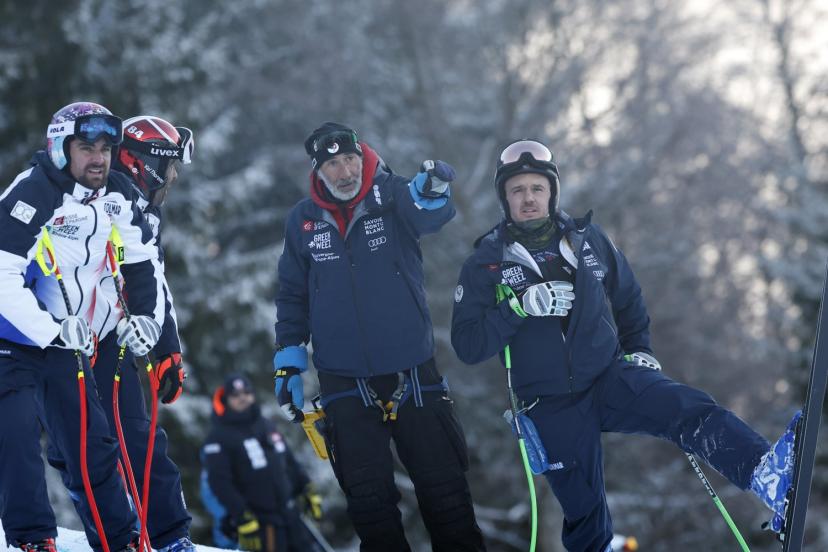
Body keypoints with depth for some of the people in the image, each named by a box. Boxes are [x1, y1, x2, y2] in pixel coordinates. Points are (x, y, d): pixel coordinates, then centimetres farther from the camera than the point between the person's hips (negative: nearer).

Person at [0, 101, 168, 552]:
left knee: (92, 443, 9)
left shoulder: (116, 197, 1)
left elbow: (143, 261, 15)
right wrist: (51, 330, -31)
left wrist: (145, 316, 1)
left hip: (66, 343, 7)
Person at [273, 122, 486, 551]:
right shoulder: (303, 221, 3)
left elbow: (429, 215, -27)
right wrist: (288, 362, 7)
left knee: (444, 485, 3)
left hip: (412, 372, -1)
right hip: (345, 383, 1)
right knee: (369, 499, 5)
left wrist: (433, 190, -50)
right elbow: (293, 297, 13)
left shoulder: (393, 199, -5)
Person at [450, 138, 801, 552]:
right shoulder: (485, 264, -3)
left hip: (610, 379, 1)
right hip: (552, 407, -1)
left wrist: (638, 349, 10)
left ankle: (767, 476, -49)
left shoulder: (588, 239, 5)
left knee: (689, 409, -27)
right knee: (584, 514, 1)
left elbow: (627, 298, 22)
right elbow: (468, 347, -11)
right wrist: (519, 307, -23)